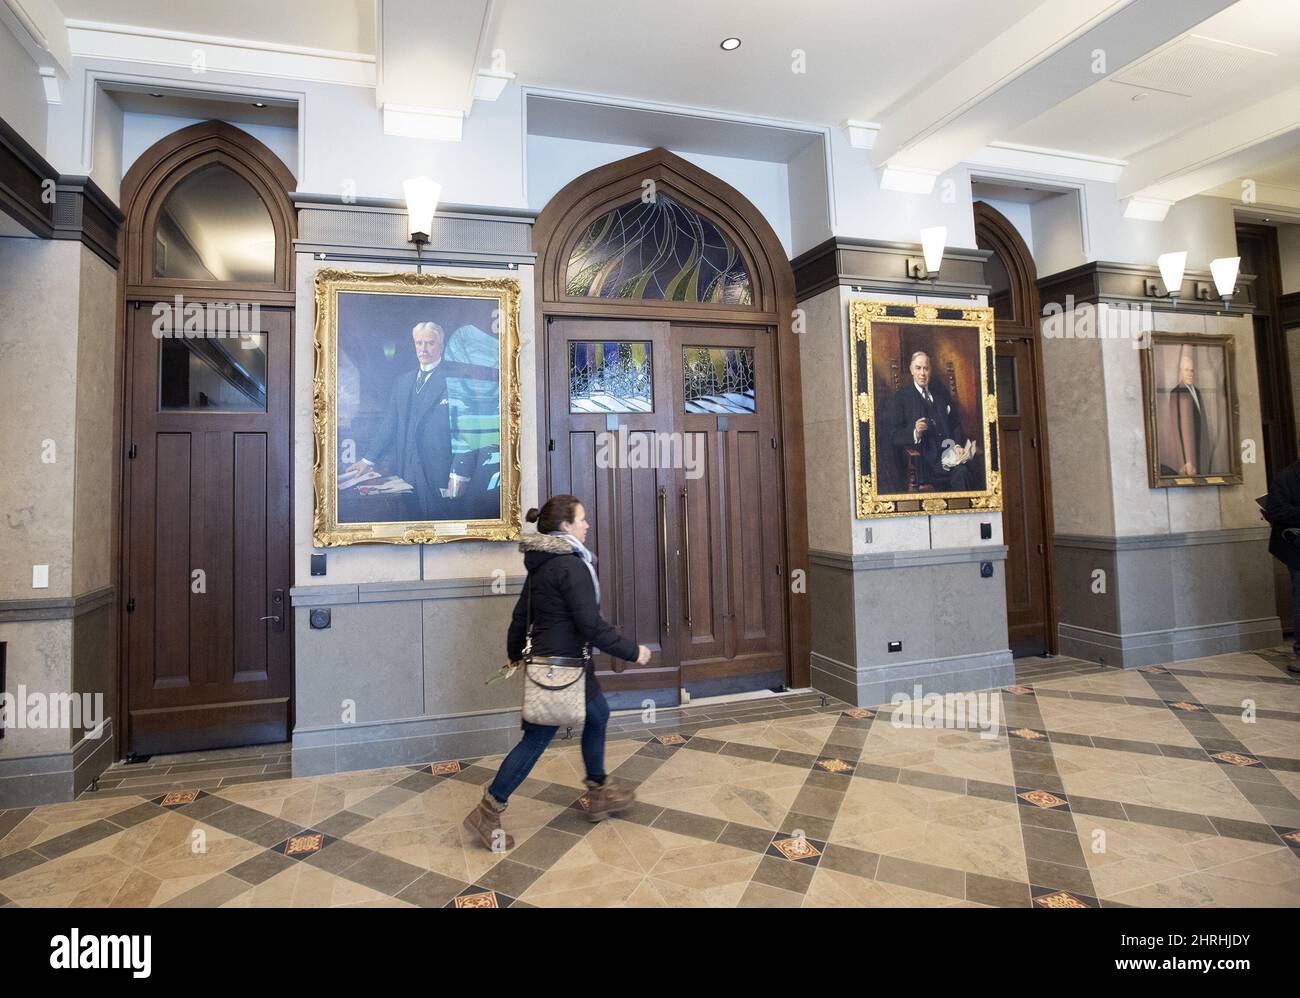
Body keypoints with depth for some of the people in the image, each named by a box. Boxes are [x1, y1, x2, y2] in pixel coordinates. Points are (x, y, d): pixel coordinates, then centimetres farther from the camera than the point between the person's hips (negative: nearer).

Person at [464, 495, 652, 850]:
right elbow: (592, 626, -23)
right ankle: (488, 813, 13)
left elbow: (521, 614, 16)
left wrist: (516, 652, 29)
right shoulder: (570, 566, -21)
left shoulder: (542, 563, 7)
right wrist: (633, 651, -13)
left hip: (546, 658, 10)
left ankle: (598, 794, 34)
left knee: (597, 714, 21)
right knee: (536, 739, 1)